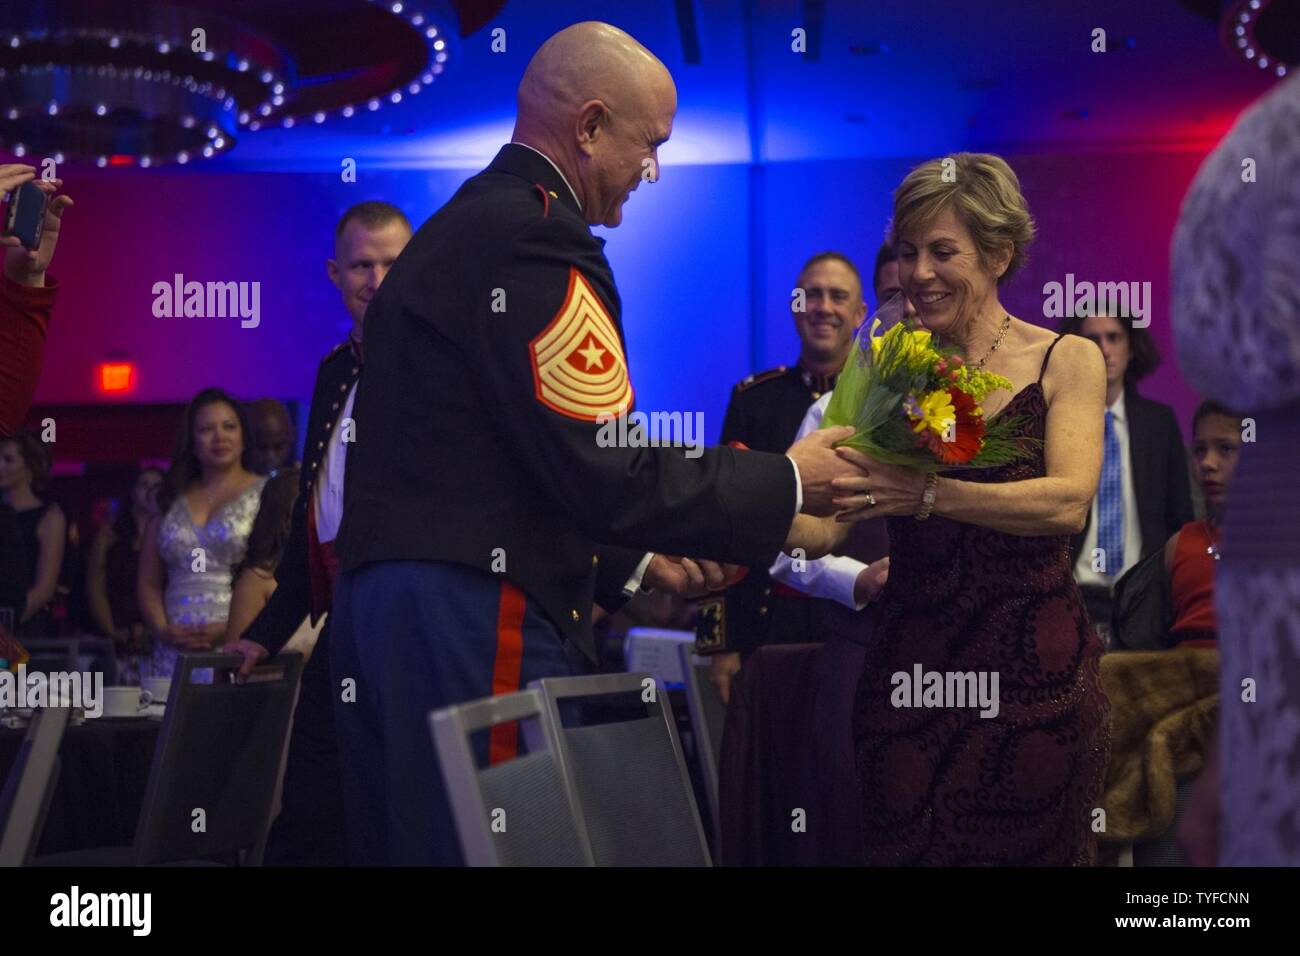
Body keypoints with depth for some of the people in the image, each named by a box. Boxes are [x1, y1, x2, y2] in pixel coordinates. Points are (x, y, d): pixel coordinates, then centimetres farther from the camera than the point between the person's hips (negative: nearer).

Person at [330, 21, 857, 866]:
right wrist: (787, 483, -4)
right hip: (473, 626, -10)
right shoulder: (534, 238, -12)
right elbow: (602, 475, -17)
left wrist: (635, 562, 23)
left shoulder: (458, 228, 19)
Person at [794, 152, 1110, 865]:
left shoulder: (1066, 361, 2)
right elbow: (831, 524, 0)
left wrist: (927, 494, -29)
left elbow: (1068, 503, -15)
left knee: (1030, 846, 4)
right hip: (909, 666, 2)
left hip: (1034, 666, -2)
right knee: (903, 847, 3)